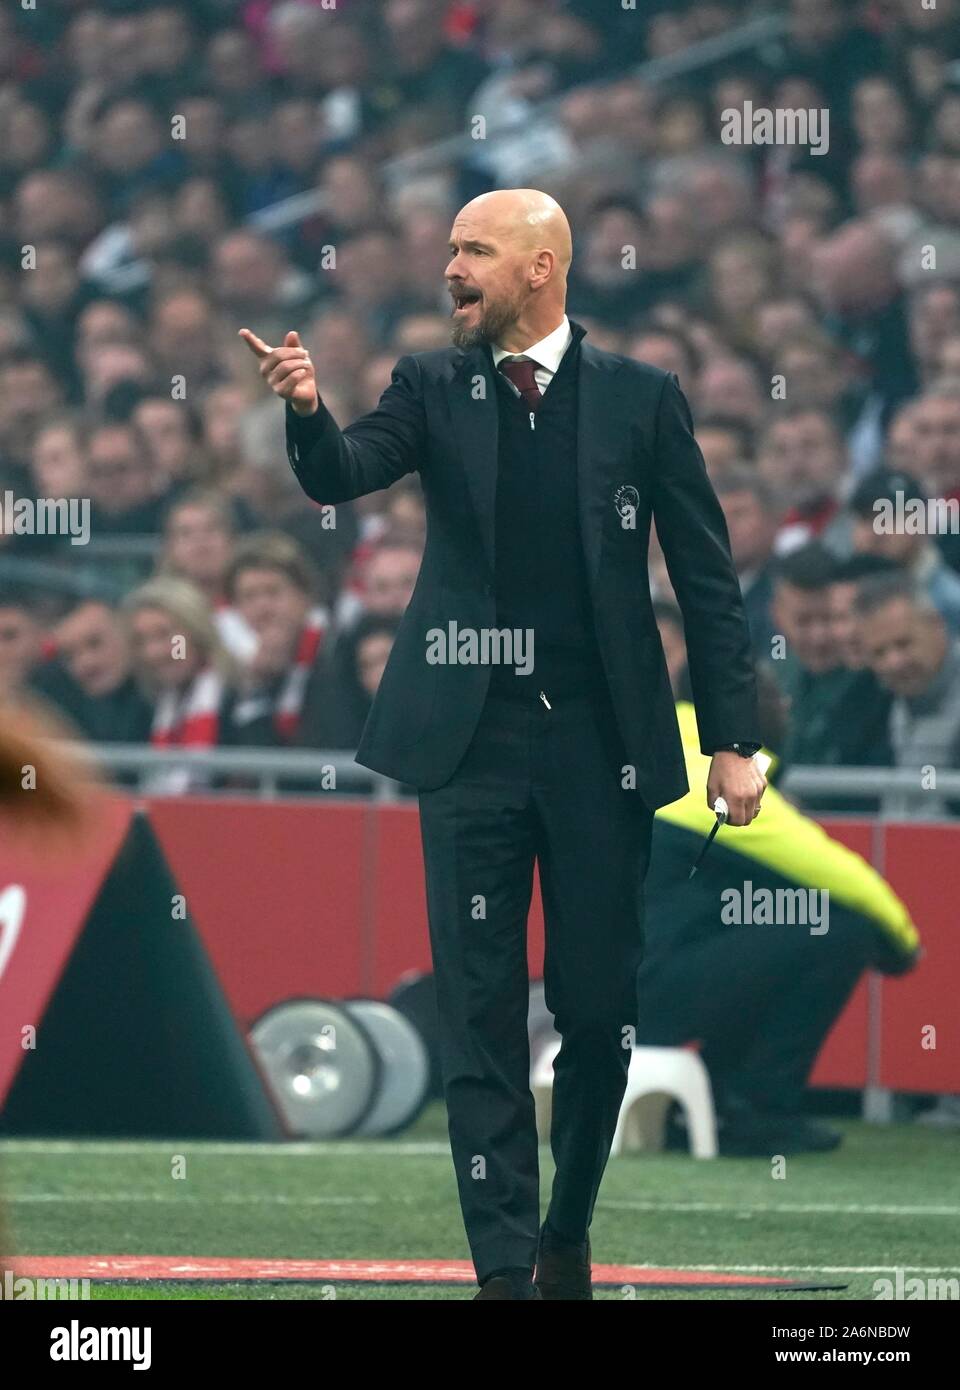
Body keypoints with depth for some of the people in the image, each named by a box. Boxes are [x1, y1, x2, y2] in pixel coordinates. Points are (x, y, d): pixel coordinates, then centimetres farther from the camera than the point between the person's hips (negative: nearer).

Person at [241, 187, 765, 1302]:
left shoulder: (640, 398, 1)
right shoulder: (433, 386, 5)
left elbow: (707, 579, 3)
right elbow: (344, 476, -11)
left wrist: (732, 738, -2)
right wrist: (308, 414, -33)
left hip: (601, 742, -1)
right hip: (473, 741, 1)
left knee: (598, 1007, 5)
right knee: (480, 1012, -2)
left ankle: (569, 1232, 25)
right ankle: (505, 1265, -2)